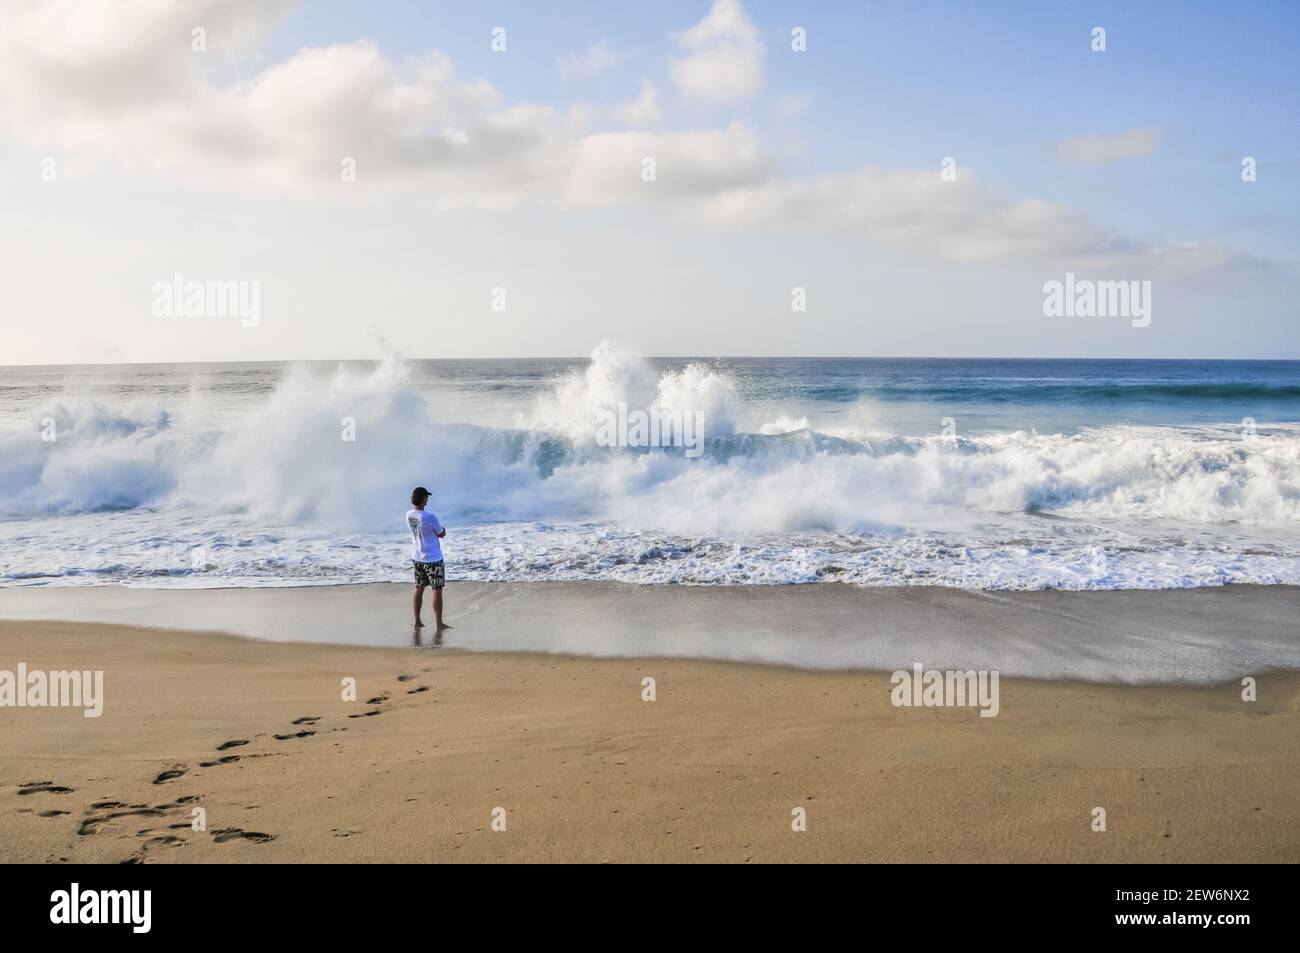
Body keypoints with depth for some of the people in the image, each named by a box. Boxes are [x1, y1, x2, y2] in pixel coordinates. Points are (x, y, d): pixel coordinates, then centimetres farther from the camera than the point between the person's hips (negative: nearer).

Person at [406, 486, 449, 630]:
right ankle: (439, 623, 2)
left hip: (417, 557, 7)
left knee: (419, 588, 15)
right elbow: (442, 534, -10)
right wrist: (443, 528, 10)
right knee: (437, 590, 1)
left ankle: (417, 621, 19)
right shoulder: (430, 517, -23)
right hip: (433, 559, -7)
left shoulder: (408, 515, -2)